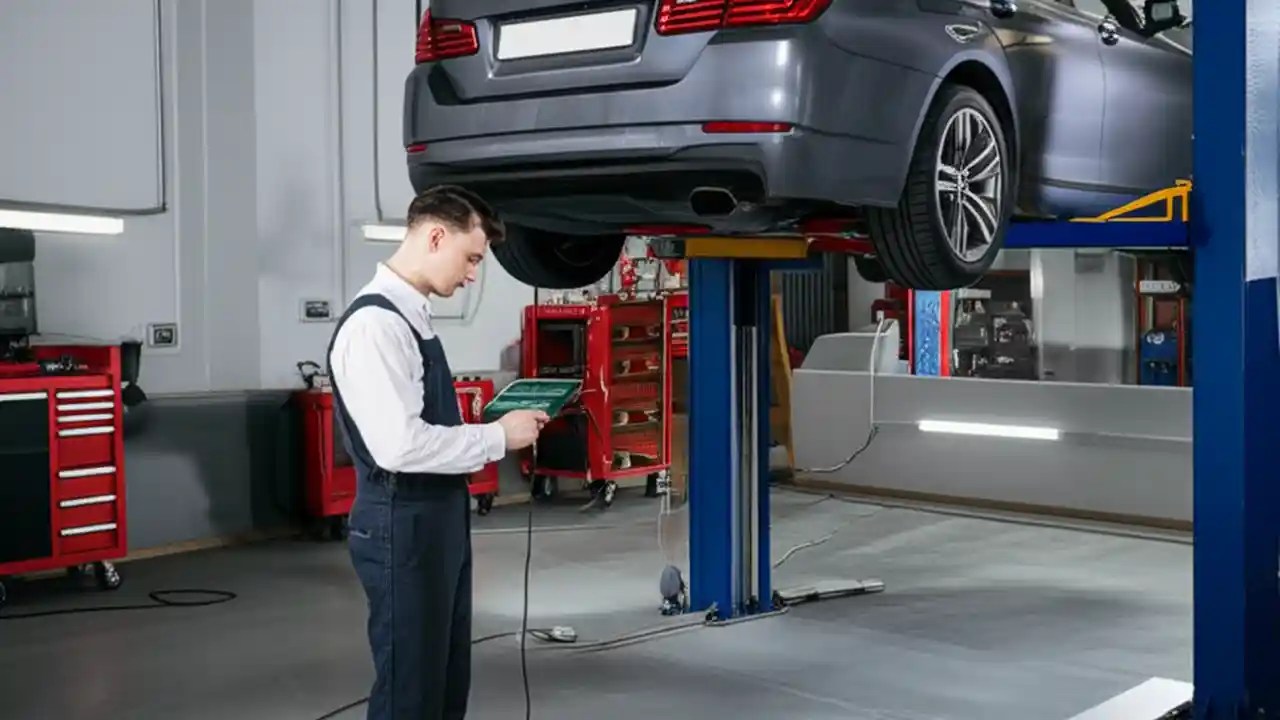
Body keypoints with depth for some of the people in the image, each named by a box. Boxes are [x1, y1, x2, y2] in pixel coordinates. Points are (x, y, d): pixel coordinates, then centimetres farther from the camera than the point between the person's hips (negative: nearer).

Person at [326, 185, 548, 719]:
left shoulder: (412, 316, 11)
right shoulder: (375, 322, -20)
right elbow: (399, 445, -27)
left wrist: (488, 435, 7)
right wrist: (498, 437, -17)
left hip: (439, 519, 10)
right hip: (403, 526, -10)